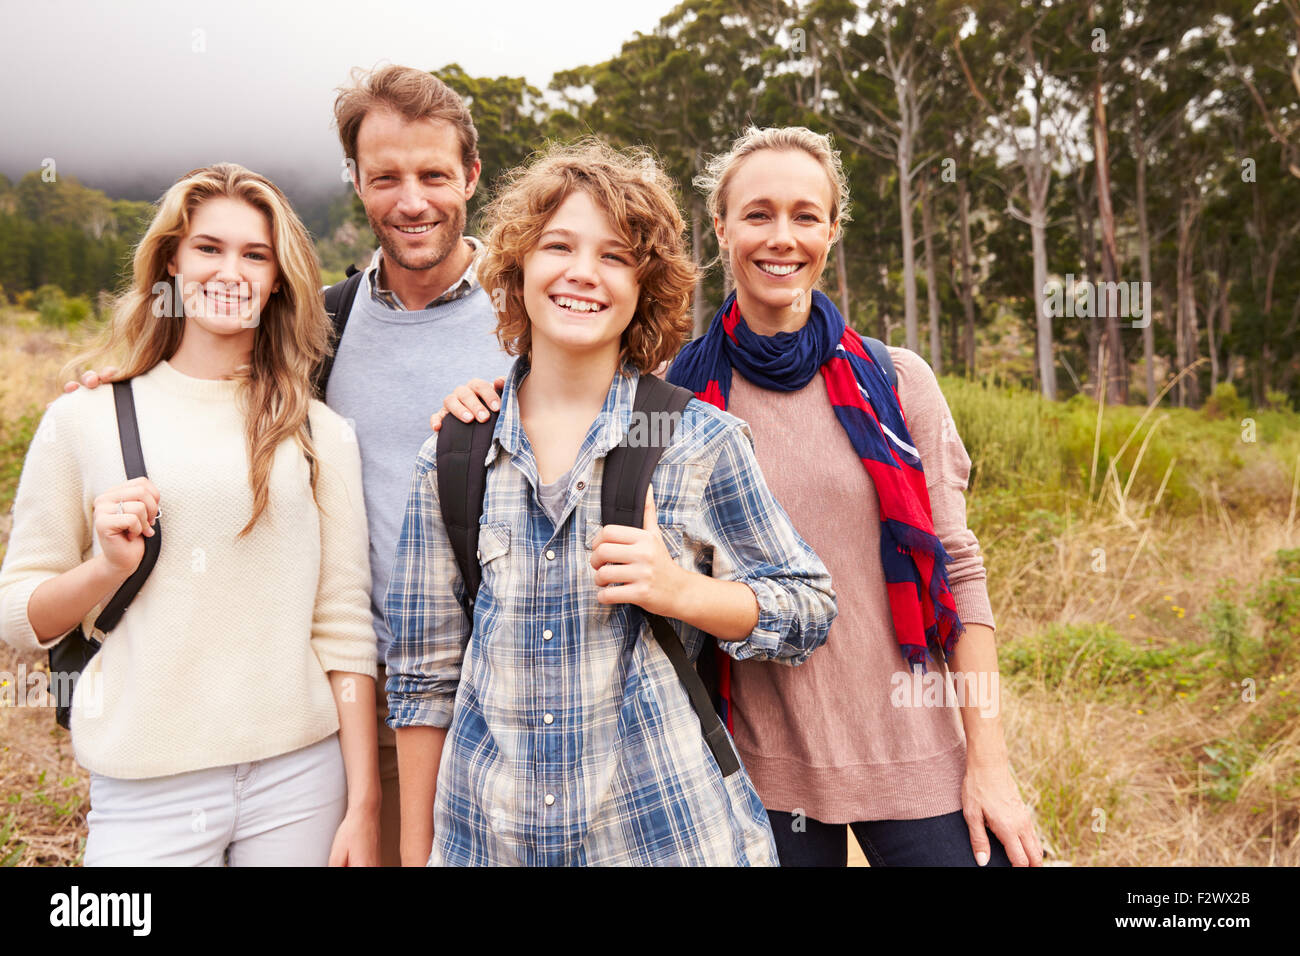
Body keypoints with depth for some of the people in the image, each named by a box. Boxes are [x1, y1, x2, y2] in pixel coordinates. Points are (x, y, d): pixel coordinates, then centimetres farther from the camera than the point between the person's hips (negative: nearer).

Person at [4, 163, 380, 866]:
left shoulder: (319, 434, 3)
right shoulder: (84, 420, 2)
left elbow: (344, 629, 1)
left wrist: (363, 808, 0)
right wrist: (107, 566, -14)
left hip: (299, 781, 1)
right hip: (145, 791, 0)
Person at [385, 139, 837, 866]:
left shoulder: (704, 441, -7)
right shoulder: (452, 458, -1)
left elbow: (809, 609, -2)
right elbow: (424, 675, 5)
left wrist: (680, 591, -19)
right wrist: (416, 850, 7)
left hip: (664, 830, -2)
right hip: (486, 833, 2)